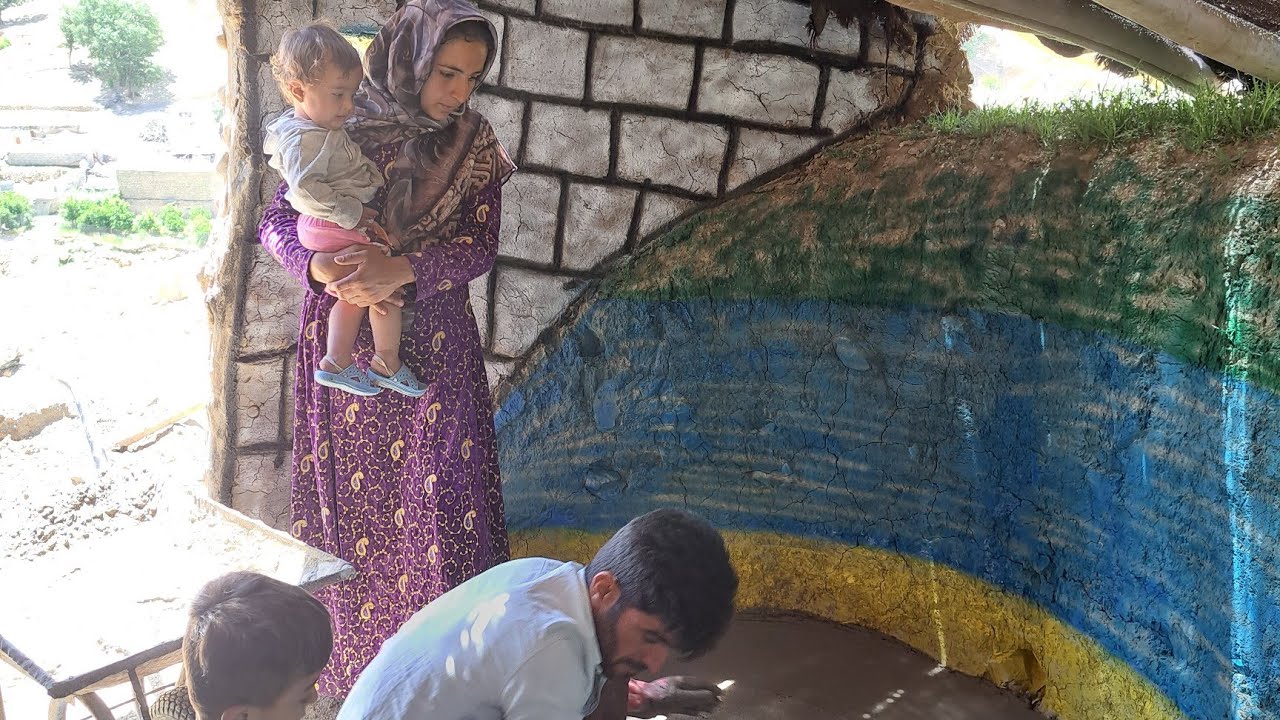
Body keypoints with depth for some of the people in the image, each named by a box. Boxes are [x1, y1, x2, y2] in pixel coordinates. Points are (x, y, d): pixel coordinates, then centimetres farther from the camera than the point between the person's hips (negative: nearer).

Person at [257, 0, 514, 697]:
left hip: (433, 346, 1)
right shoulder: (342, 129, -5)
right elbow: (276, 220, -3)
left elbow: (480, 245, -7)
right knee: (350, 495, 8)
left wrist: (401, 268, -24)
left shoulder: (473, 144, 0)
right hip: (344, 342, 0)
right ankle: (352, 653, 25)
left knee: (436, 498, 2)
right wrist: (321, 267, -24)